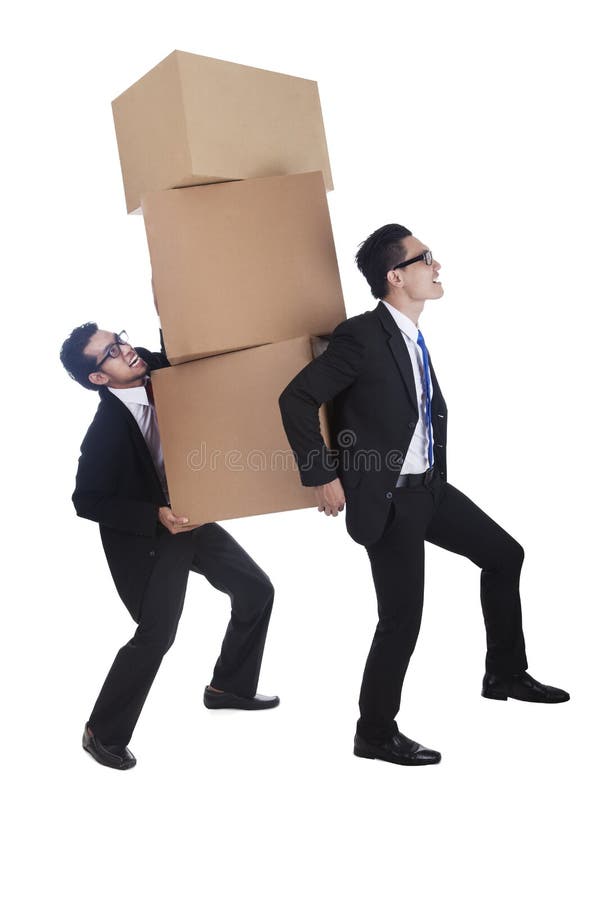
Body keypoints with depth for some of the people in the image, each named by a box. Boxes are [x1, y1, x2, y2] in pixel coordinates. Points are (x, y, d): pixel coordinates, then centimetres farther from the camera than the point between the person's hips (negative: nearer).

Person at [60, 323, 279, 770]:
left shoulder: (157, 374, -8)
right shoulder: (104, 431, -25)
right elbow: (87, 500, -19)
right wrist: (156, 515, -26)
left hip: (187, 518, 8)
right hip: (143, 537, -7)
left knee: (256, 591, 12)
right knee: (156, 634, -7)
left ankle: (230, 686, 32)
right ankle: (103, 732, 16)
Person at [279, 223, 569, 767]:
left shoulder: (411, 336, 7)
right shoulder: (362, 336, -19)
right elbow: (296, 399, -21)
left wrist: (435, 473, 16)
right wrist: (323, 477, -18)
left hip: (429, 487, 9)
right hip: (387, 498, -9)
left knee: (504, 554, 16)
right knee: (402, 617, -1)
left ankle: (505, 674, 33)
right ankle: (375, 733, 20)